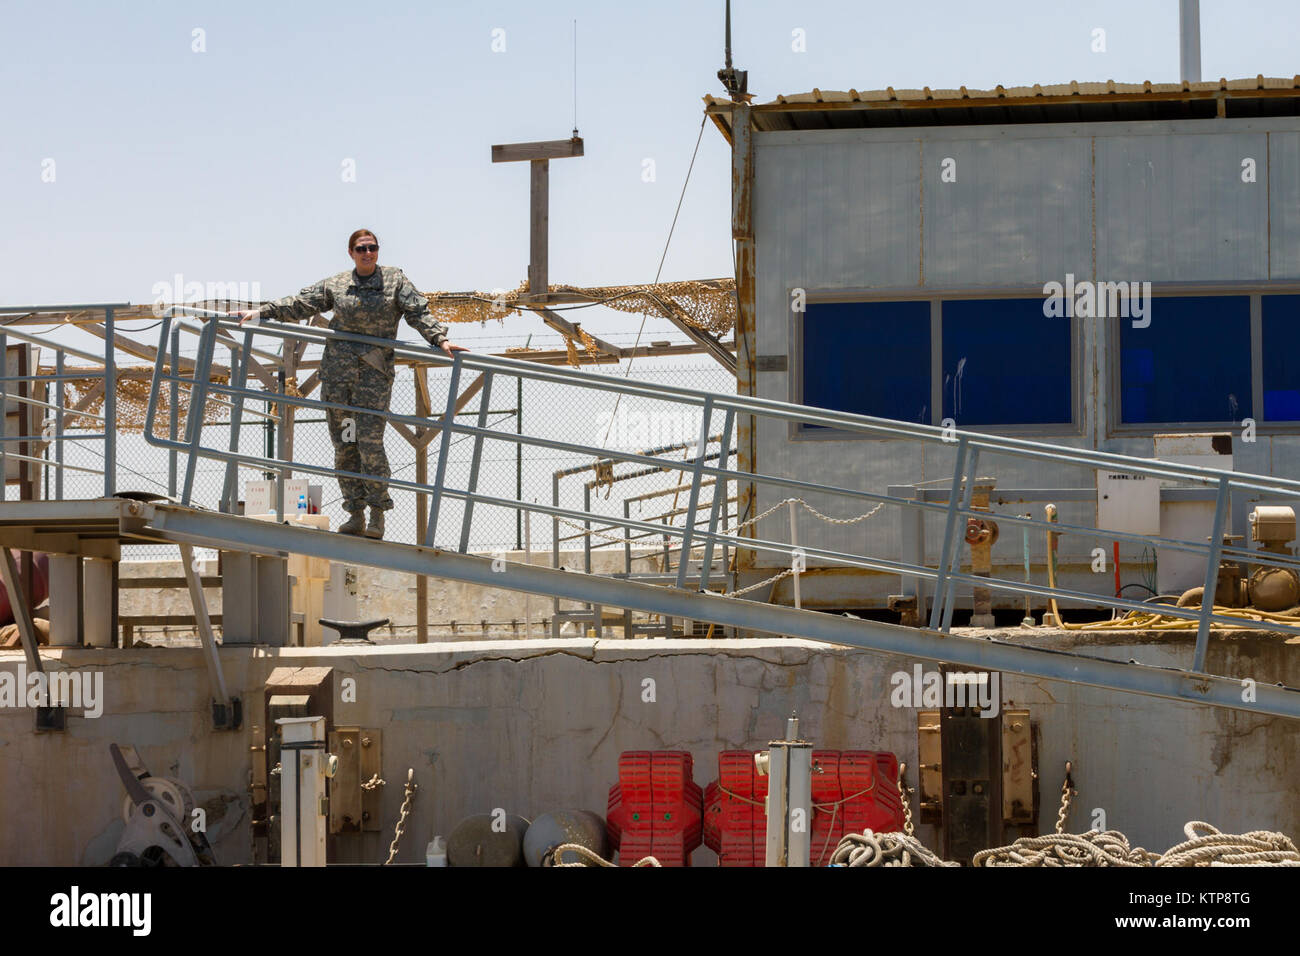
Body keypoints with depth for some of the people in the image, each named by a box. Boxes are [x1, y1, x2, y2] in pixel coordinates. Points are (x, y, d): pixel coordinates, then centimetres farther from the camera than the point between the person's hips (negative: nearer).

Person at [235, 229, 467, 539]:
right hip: (337, 370, 3)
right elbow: (300, 304, 15)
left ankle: (377, 515, -5)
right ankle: (355, 514, 6)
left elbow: (418, 313, 1)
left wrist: (440, 339, -13)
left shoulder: (395, 279, 7)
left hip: (374, 373, -3)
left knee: (370, 441, -12)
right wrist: (261, 312, 11)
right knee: (344, 443, 1)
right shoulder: (335, 286, 13)